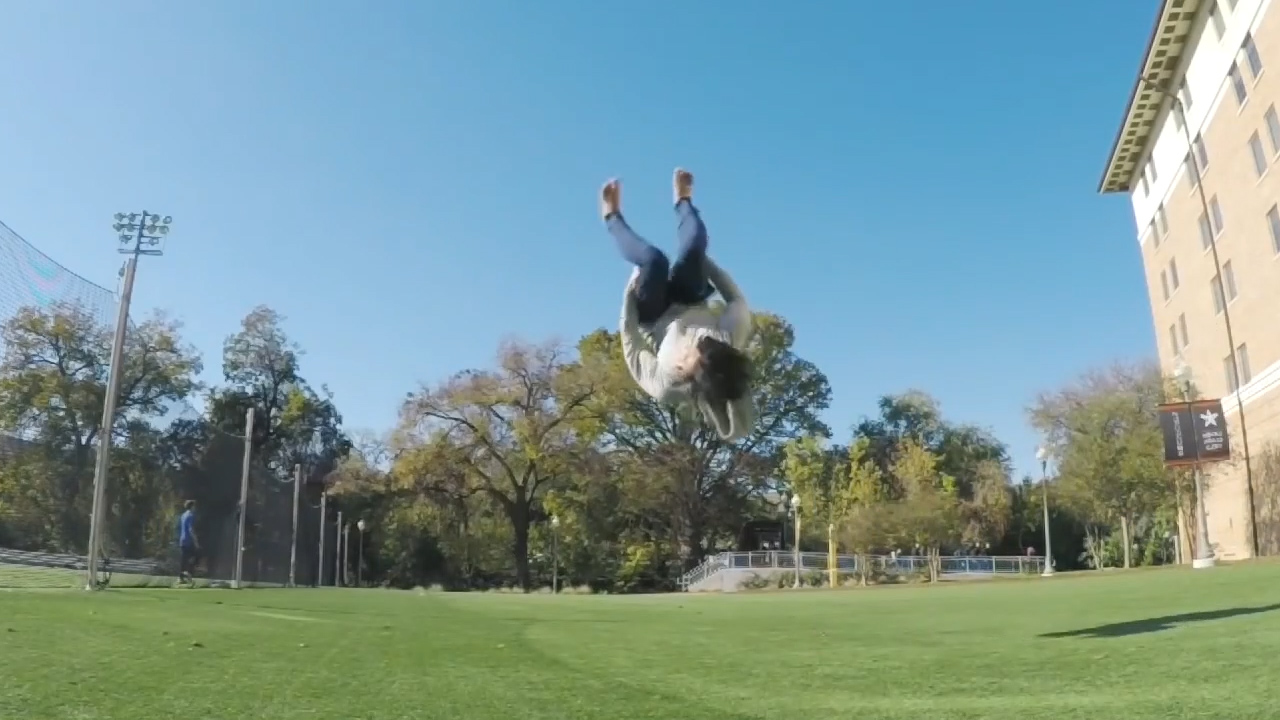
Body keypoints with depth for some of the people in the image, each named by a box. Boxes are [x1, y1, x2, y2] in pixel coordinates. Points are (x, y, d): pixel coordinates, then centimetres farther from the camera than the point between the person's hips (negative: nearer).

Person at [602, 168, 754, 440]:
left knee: (655, 260, -26)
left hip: (654, 321, -3)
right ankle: (683, 201, 24)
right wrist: (703, 260, -13)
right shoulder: (732, 339, -37)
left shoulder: (664, 386, -41)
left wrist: (633, 286, -20)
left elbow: (630, 341, -25)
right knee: (695, 242, -15)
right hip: (690, 305, 3)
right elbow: (737, 300, -18)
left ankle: (612, 216, 8)